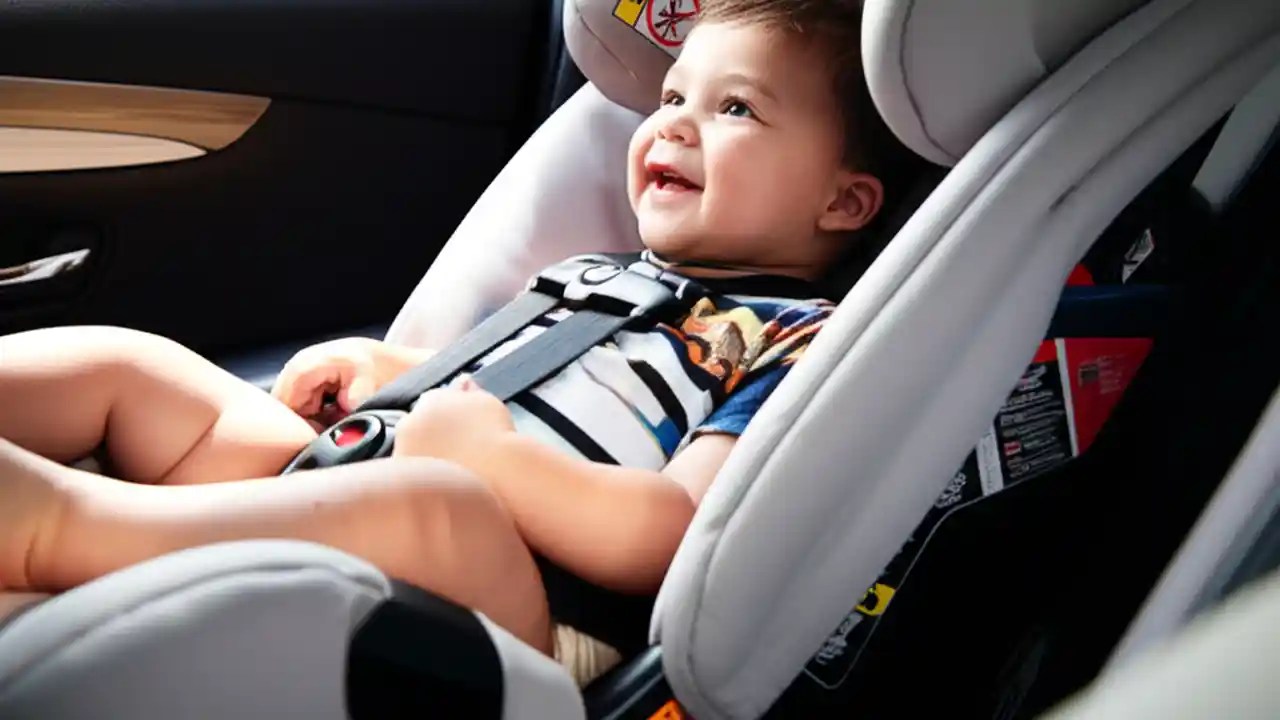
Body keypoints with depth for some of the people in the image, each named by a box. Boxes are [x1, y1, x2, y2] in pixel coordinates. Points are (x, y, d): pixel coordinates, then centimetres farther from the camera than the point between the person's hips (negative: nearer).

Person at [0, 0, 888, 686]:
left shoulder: (795, 342, -1)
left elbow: (674, 540, -17)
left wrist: (490, 452, -22)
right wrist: (384, 365, 19)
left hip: (501, 592, -8)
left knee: (437, 501, -42)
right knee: (122, 362, 8)